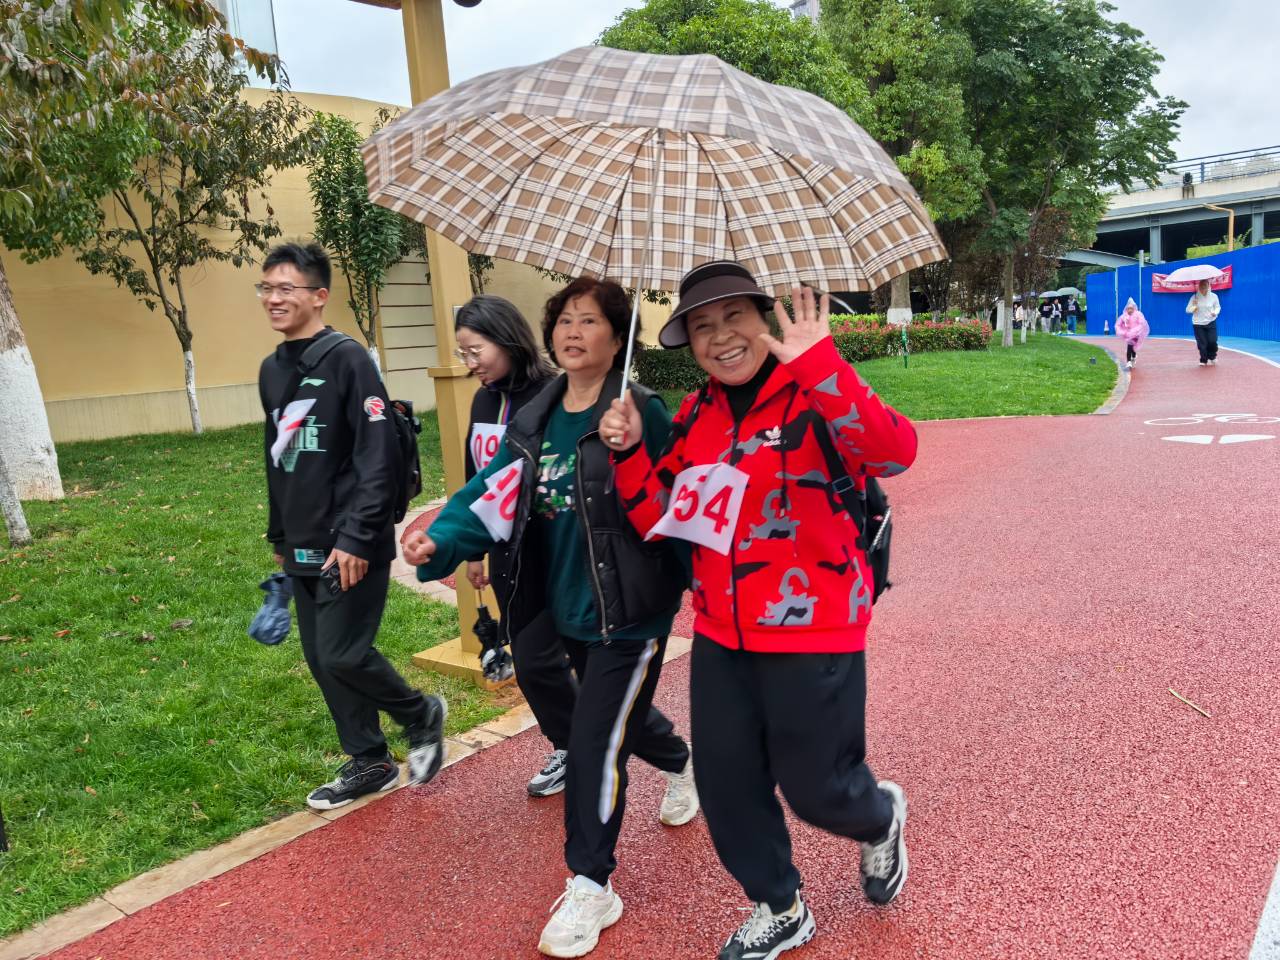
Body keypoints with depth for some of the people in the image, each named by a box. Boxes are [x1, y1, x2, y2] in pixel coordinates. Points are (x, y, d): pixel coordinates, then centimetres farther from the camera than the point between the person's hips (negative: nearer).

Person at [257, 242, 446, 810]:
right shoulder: (271, 369, 12)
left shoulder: (347, 358, -12)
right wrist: (279, 537, 21)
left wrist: (357, 538, -22)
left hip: (351, 548, -8)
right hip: (304, 549, 8)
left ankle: (421, 715, 20)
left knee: (343, 656, -7)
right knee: (320, 660, 11)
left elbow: (378, 456, -18)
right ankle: (369, 763, 27)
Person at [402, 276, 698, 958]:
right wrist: (441, 541, -22)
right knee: (621, 714, 26)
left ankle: (590, 888, 17)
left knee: (594, 740, -3)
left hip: (631, 611, -6)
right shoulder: (532, 422, 2)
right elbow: (494, 495, -6)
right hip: (568, 609, 7)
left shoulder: (641, 413, -15)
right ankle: (679, 764, 60)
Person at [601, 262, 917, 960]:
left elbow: (894, 452, -34)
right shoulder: (696, 417, 4)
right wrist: (628, 452, -8)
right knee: (725, 786, 14)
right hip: (721, 636, 6)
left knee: (815, 787, 10)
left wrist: (817, 364, -42)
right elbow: (658, 520, 8)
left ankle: (882, 821, 49)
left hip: (812, 633, -6)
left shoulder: (815, 398, -14)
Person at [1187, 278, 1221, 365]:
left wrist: (1215, 312, -11)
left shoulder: (1213, 296, -4)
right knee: (1202, 344, 0)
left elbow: (1218, 307, 9)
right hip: (1198, 324, 0)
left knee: (1212, 341, -7)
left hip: (1211, 323, 0)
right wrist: (1194, 307, -21)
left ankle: (1212, 357, 22)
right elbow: (1188, 309, -1)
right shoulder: (1194, 297, -7)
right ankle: (1204, 361, 20)